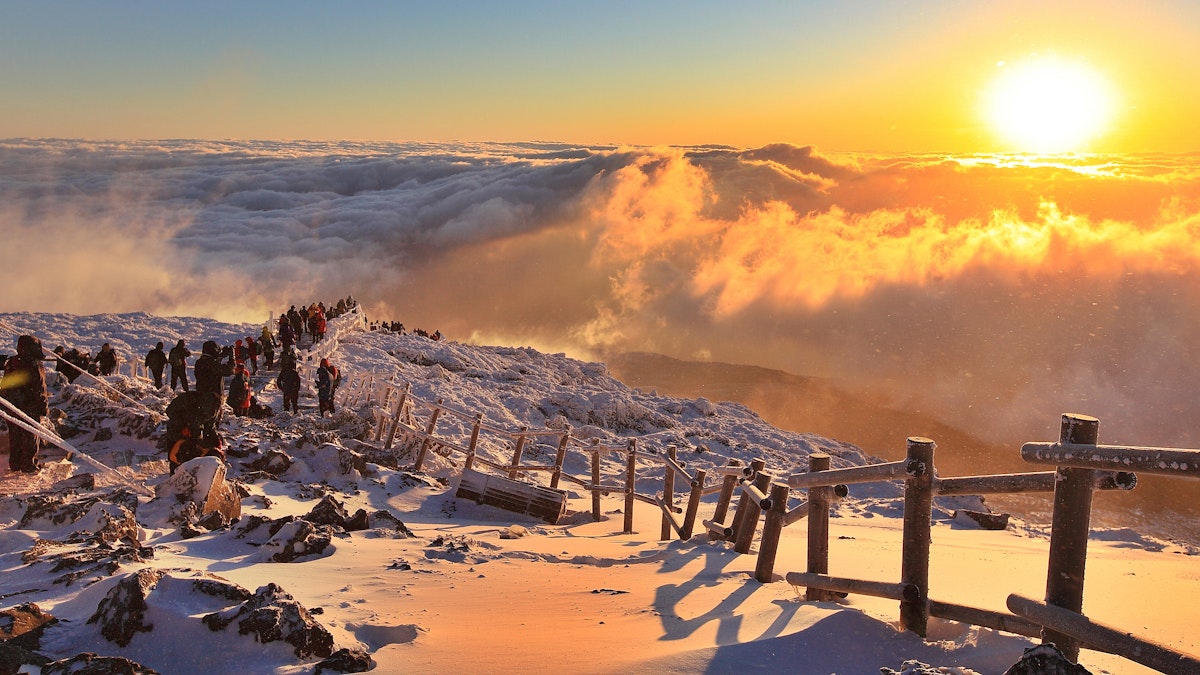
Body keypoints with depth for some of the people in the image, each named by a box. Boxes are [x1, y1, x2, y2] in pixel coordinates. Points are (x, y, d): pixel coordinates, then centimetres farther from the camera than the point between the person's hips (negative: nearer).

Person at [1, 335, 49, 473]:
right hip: (30, 407, -7)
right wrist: (44, 408, -8)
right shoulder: (34, 366, -18)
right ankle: (29, 465, 5)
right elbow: (39, 389, -16)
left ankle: (14, 464, 22)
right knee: (31, 436, 2)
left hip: (11, 407, 7)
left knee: (14, 436, 15)